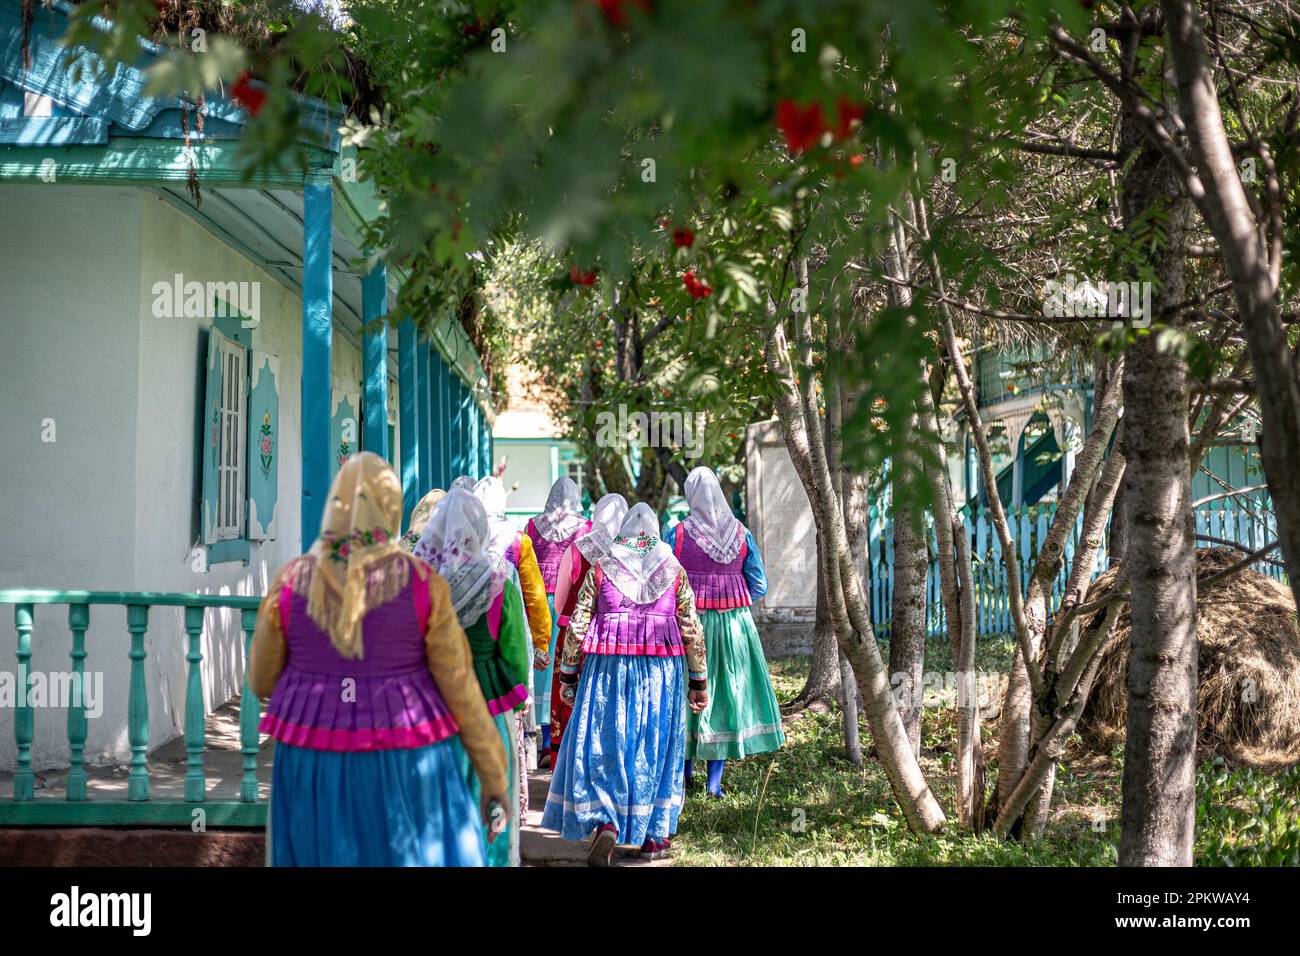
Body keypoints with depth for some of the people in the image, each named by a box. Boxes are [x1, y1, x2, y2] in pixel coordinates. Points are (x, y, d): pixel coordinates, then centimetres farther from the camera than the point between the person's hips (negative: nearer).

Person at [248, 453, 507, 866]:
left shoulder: (291, 581, -6)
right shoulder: (422, 584, -12)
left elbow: (263, 681, 5)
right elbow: (460, 690, -8)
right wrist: (494, 775, 1)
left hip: (321, 767, 2)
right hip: (404, 766, -2)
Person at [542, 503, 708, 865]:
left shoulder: (601, 569, 3)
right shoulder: (674, 572, 5)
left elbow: (577, 625, 1)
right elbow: (692, 630, 5)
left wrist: (568, 673, 10)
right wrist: (698, 681, 12)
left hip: (608, 671, -1)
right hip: (661, 672, 1)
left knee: (601, 745, 6)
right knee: (656, 747, 10)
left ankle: (606, 824, -11)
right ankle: (653, 835, 17)